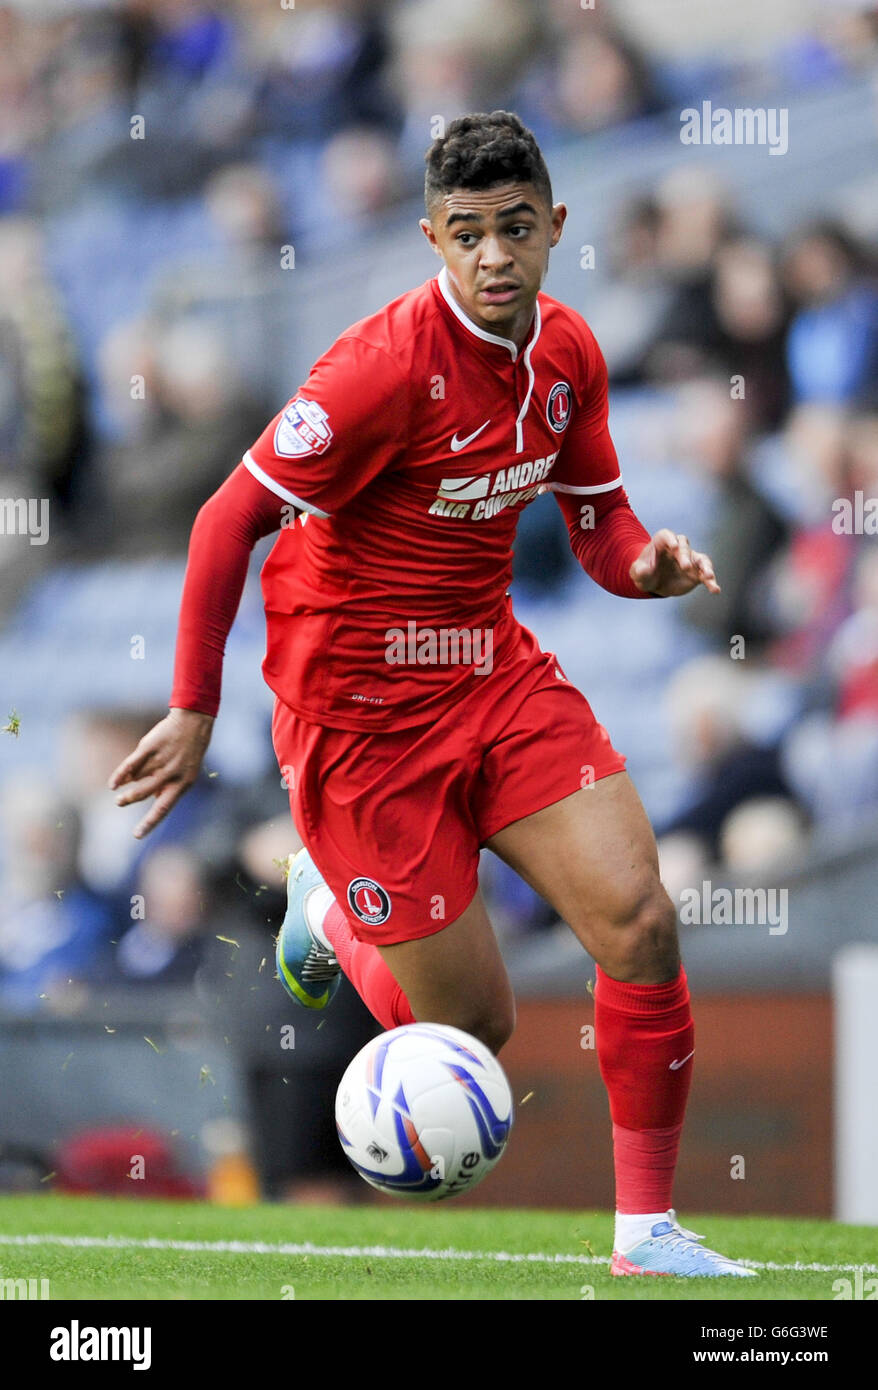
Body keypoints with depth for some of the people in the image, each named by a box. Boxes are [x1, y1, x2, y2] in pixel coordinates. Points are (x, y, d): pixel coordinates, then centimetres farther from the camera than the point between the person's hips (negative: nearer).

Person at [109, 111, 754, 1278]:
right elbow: (227, 521, -18)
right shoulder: (388, 365, -22)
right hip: (360, 707, -6)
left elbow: (599, 526, 12)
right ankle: (332, 909, 31)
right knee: (475, 1027, -3)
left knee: (642, 925, -11)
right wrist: (195, 712, -16)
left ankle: (647, 1228, 1)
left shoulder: (567, 352, 0)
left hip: (497, 674, 6)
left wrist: (648, 563, -12)